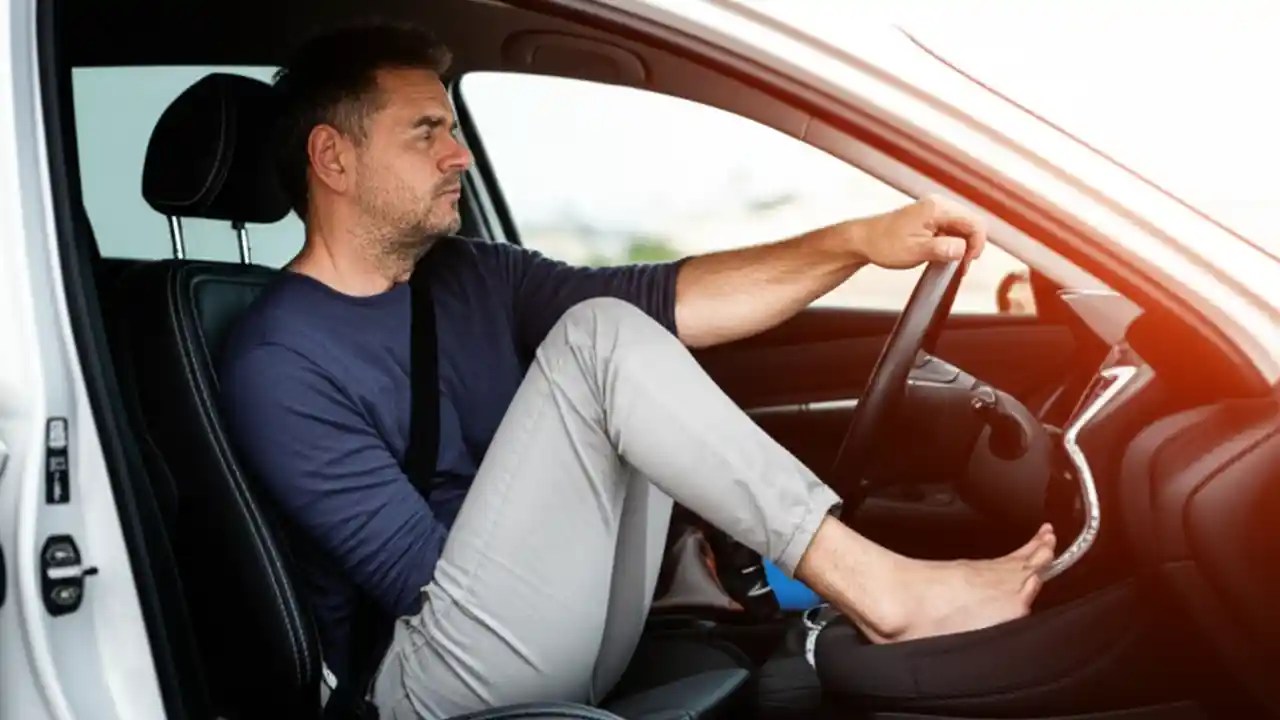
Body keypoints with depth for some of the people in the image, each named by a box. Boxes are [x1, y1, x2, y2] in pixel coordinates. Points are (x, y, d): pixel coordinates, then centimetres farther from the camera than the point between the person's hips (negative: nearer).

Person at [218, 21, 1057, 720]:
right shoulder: (278, 363, -12)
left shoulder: (470, 276, 9)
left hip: (560, 649, 7)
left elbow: (668, 300, -1)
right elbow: (425, 579, -16)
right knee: (599, 335, -22)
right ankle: (883, 591, -20)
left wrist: (859, 241, -10)